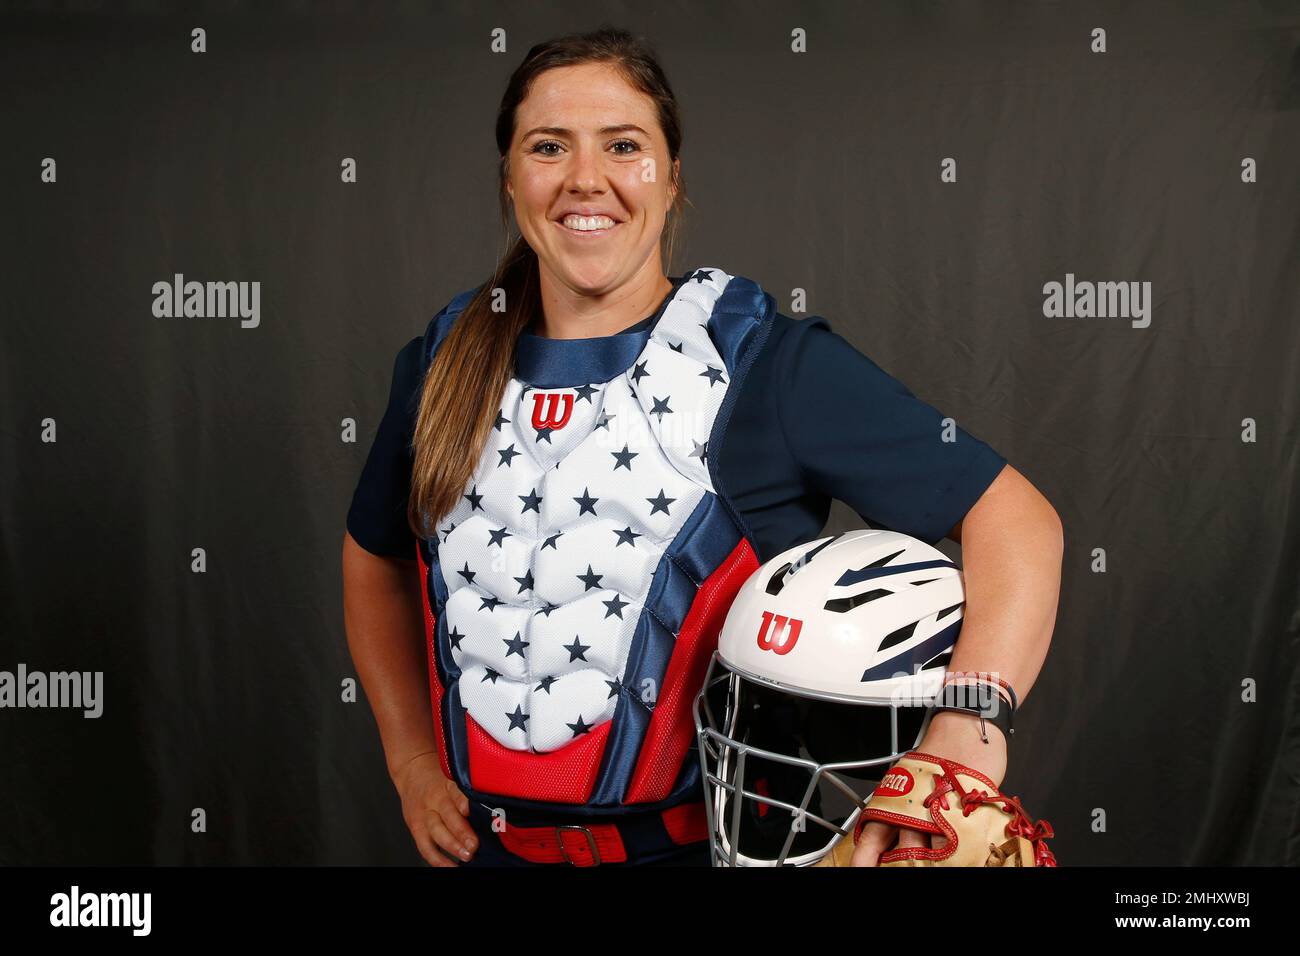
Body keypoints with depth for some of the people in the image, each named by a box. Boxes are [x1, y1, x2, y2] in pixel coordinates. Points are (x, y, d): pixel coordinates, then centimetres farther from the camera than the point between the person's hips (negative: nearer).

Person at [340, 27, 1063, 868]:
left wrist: (961, 747, -28)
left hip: (700, 840, -3)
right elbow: (377, 562, 15)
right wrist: (413, 759, 7)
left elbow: (1017, 519, -15)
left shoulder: (770, 363, -13)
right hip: (490, 844, 4)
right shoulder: (446, 360, 0)